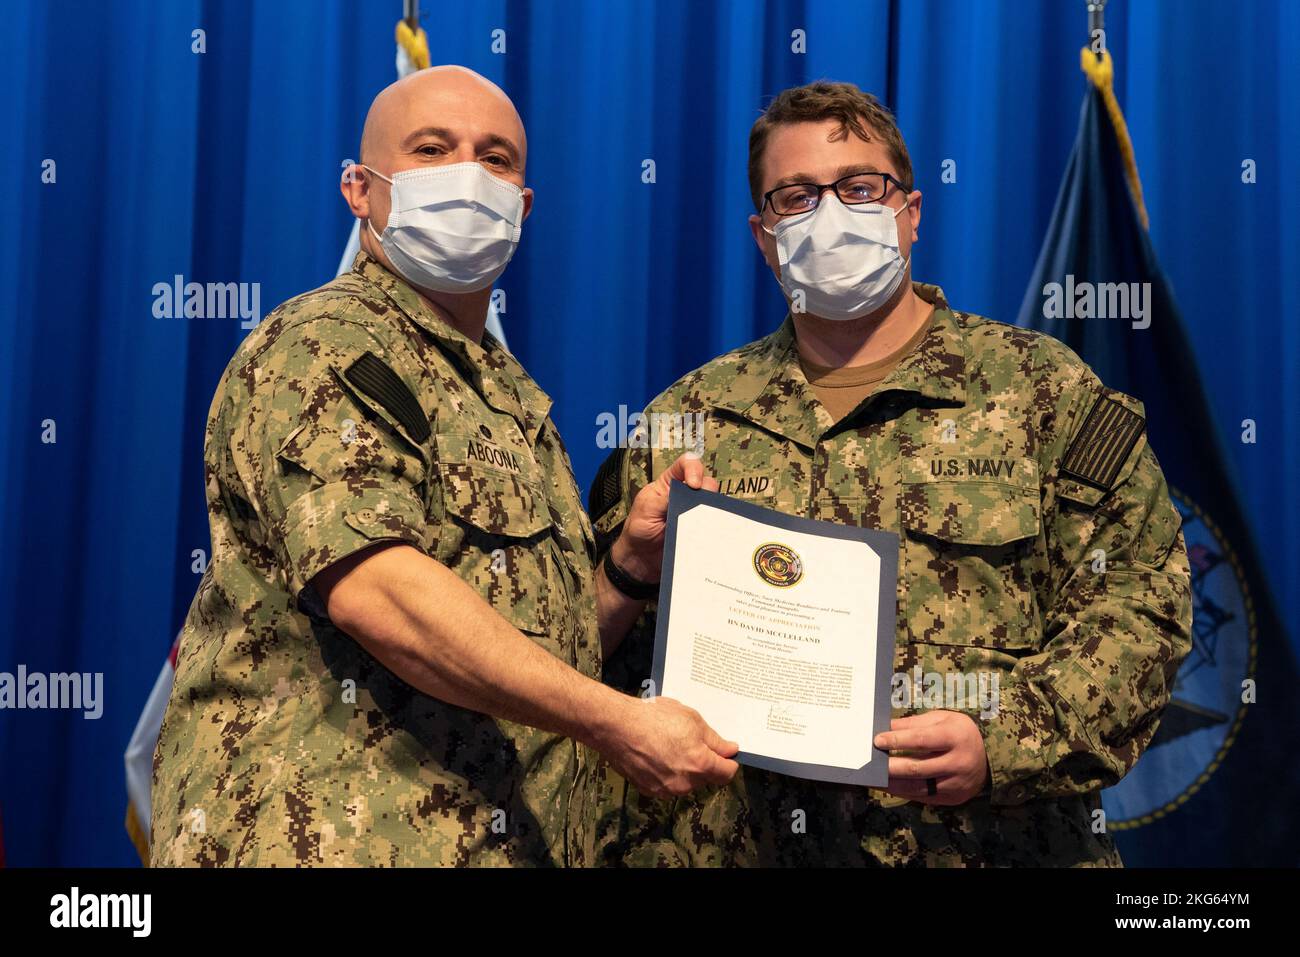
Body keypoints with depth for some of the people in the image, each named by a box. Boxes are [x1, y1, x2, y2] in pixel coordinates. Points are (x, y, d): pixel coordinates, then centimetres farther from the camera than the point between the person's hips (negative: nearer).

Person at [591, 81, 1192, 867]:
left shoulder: (1042, 387, 2)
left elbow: (1140, 599, -3)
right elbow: (620, 660, 6)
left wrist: (1008, 741, -18)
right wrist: (645, 852, 0)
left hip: (999, 841, -1)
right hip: (751, 845, 2)